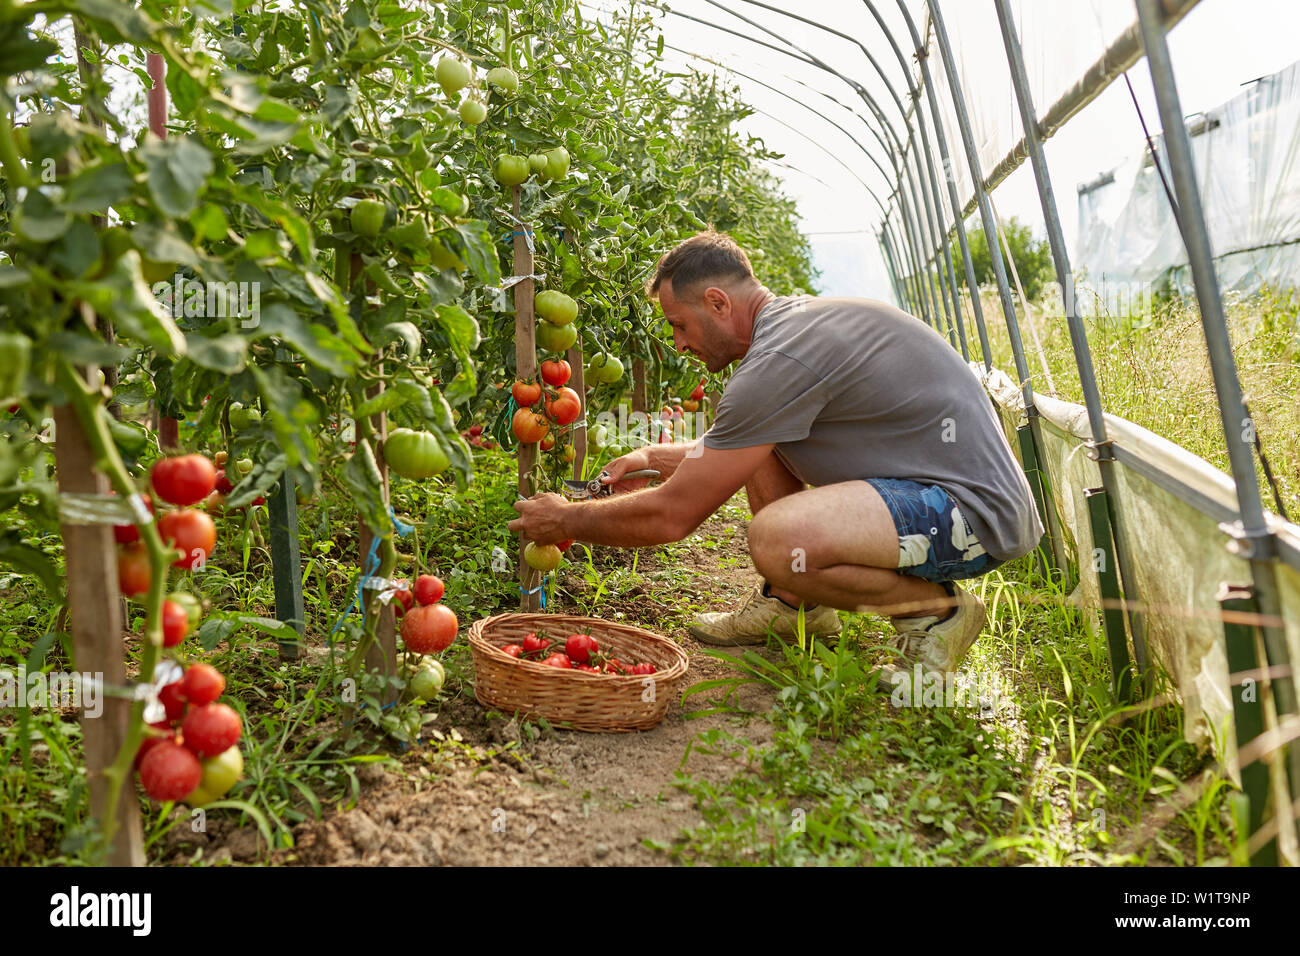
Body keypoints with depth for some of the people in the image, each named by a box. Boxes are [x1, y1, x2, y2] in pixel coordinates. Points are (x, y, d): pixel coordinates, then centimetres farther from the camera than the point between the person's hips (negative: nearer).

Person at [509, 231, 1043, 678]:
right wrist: (656, 458, 19)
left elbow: (671, 517, -17)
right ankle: (793, 604, 18)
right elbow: (729, 446, 29)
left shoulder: (780, 359, -22)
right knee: (757, 444, 13)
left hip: (977, 511, -10)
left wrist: (565, 521, -2)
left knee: (776, 539, -34)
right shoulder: (797, 315, 10)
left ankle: (936, 609, -6)